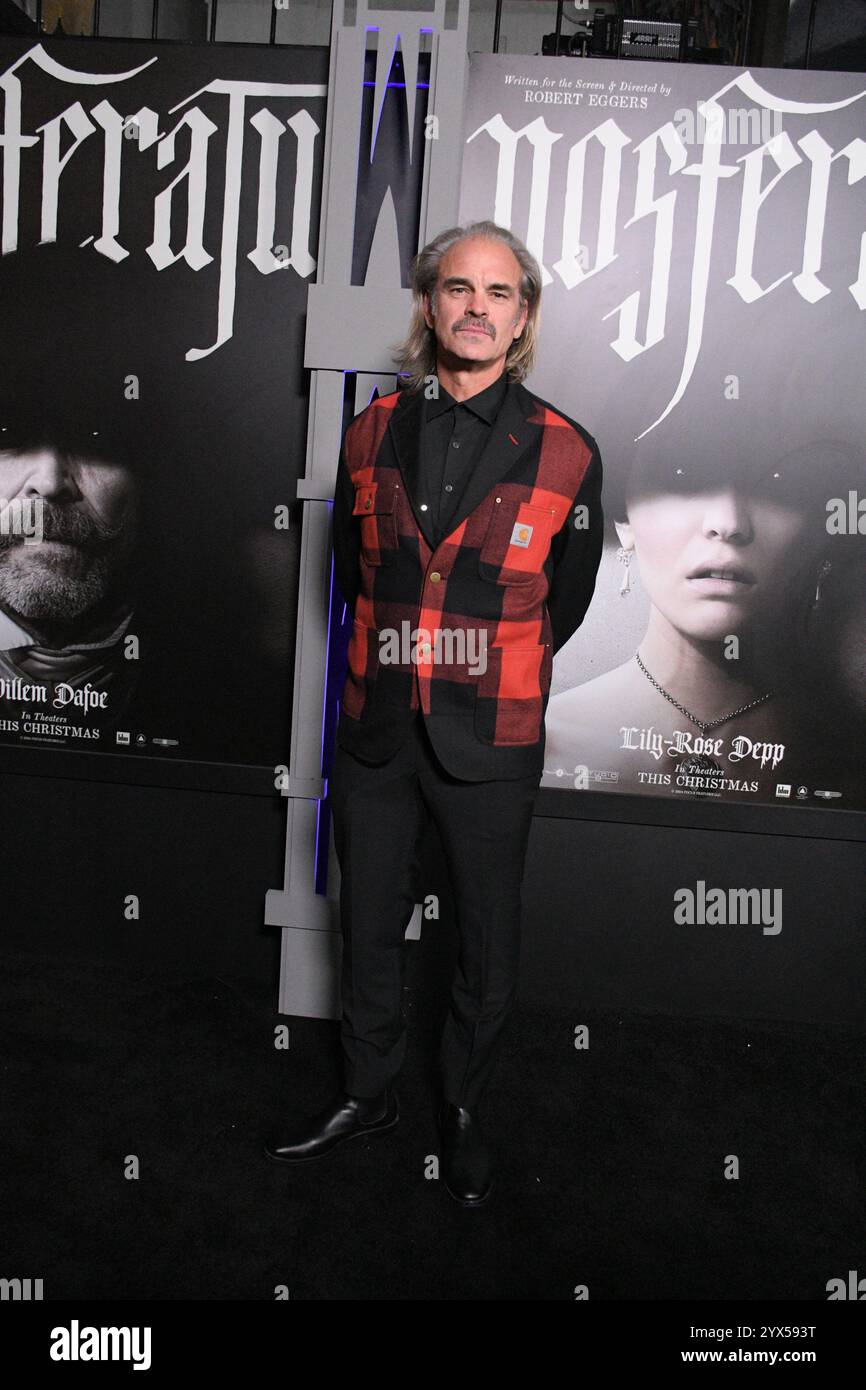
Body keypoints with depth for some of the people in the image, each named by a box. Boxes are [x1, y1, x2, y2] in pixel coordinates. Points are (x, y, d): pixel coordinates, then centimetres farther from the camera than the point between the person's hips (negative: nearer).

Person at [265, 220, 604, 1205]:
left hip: (490, 746, -2)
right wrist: (407, 661, 12)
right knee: (367, 928, 17)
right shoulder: (371, 436, 2)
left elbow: (563, 604, 4)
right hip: (374, 732, 3)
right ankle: (368, 1094, 39)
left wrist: (486, 672, 10)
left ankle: (463, 1110, 35)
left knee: (487, 941, 11)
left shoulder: (566, 454, -6)